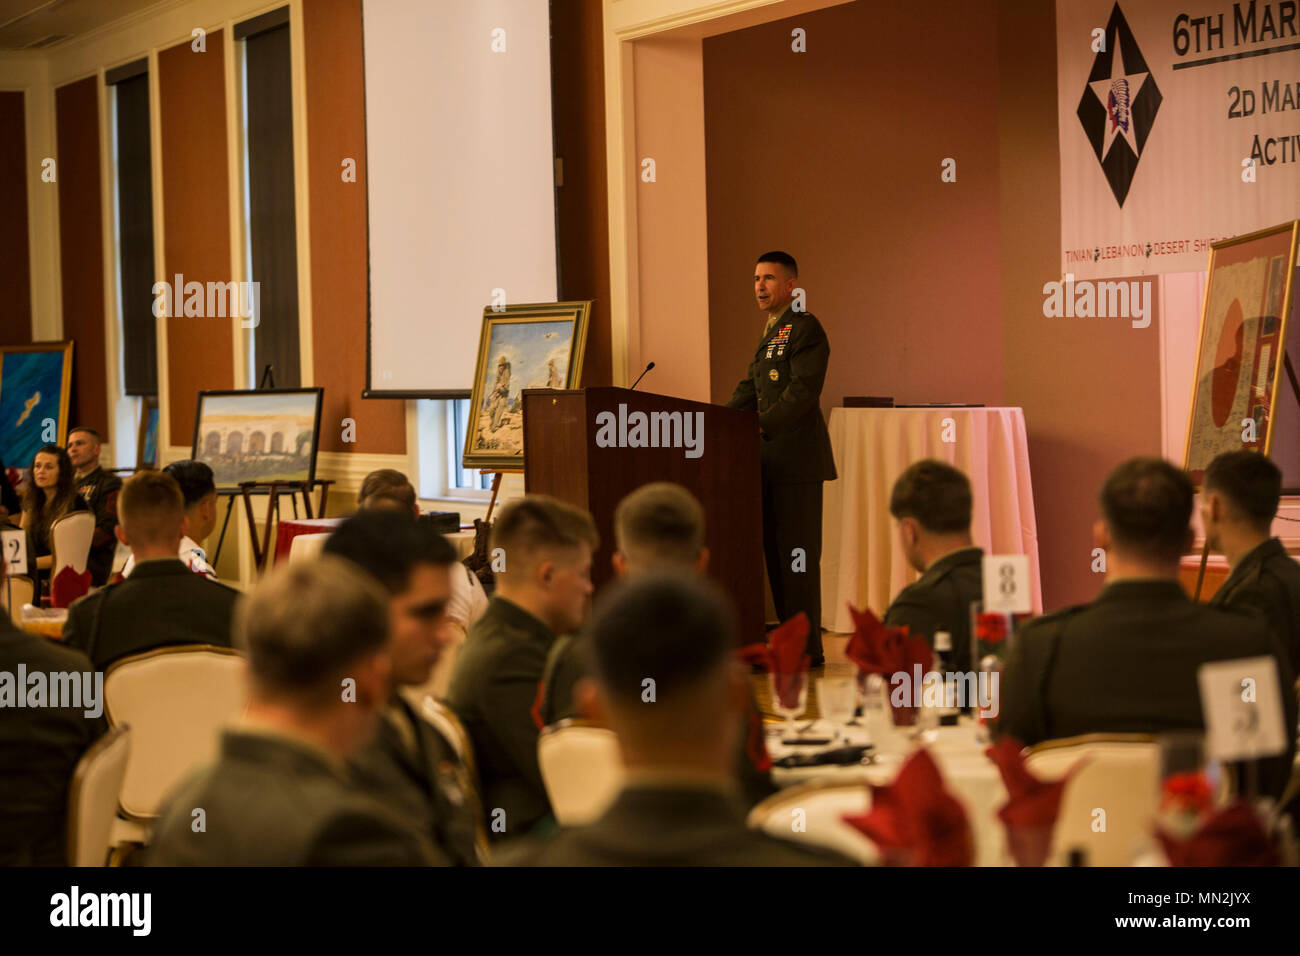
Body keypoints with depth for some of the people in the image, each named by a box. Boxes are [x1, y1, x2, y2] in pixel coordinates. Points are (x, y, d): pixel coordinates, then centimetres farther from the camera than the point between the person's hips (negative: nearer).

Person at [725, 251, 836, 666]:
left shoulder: (805, 329, -9)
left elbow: (802, 391, -19)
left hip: (797, 458, -9)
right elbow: (749, 389, 22)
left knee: (797, 552, -8)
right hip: (773, 460, 10)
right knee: (776, 552, 10)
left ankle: (806, 648, -5)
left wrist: (761, 427, -27)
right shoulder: (771, 334, 21)